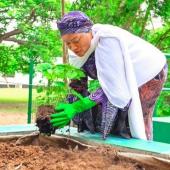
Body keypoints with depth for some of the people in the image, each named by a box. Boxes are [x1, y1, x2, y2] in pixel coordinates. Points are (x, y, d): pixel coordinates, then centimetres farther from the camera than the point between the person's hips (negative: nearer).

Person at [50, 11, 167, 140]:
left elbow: (113, 86, -38)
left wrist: (76, 107, -42)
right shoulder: (82, 46, -14)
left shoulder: (107, 41, -37)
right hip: (124, 78, 8)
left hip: (149, 71, -7)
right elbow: (79, 83, -8)